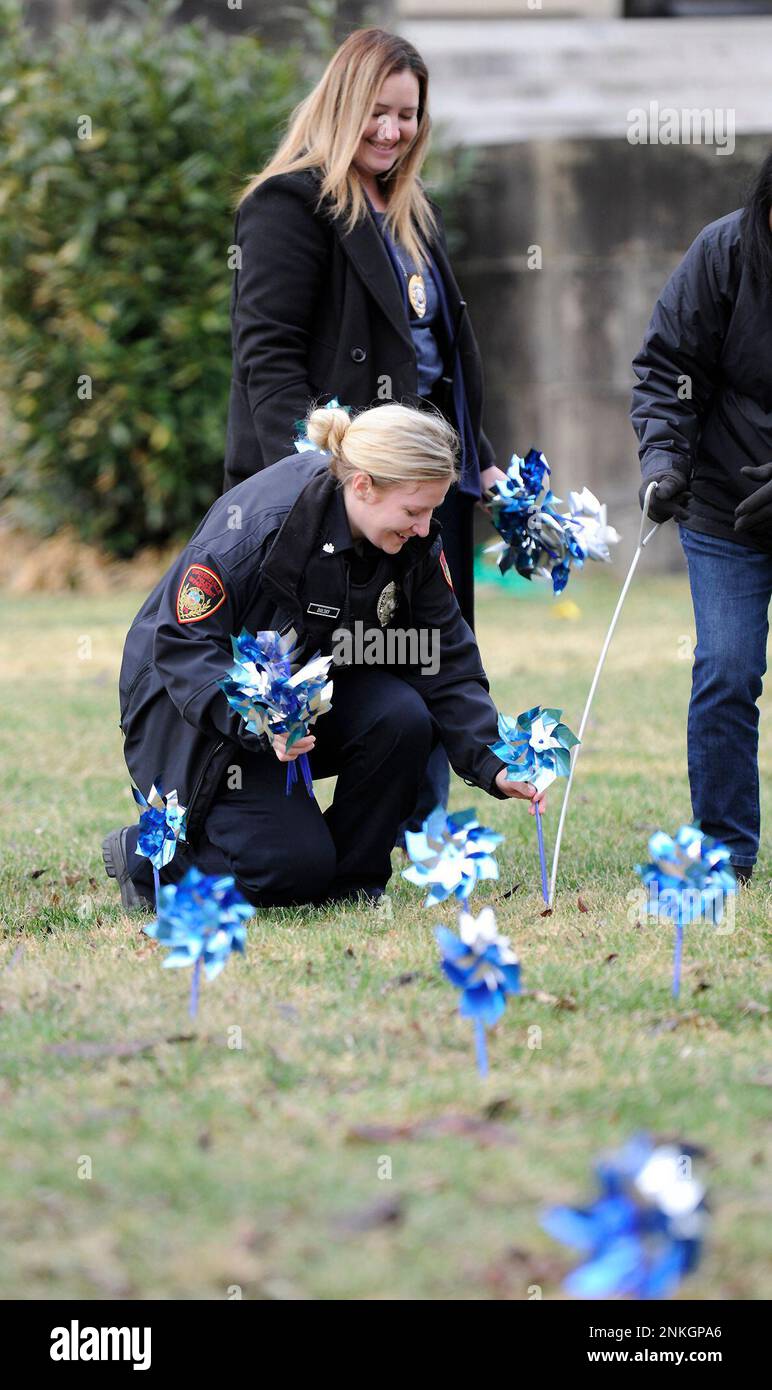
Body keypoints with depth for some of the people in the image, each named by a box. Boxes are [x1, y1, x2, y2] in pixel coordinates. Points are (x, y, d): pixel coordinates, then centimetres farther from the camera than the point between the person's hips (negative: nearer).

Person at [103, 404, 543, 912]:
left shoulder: (416, 544, -11)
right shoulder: (255, 523, -30)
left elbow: (446, 666, -7)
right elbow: (182, 643, -27)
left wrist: (492, 764, -19)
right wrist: (256, 722, -41)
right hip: (205, 710, -6)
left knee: (400, 717, -24)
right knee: (293, 865, -20)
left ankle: (352, 884, -4)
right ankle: (145, 854, 5)